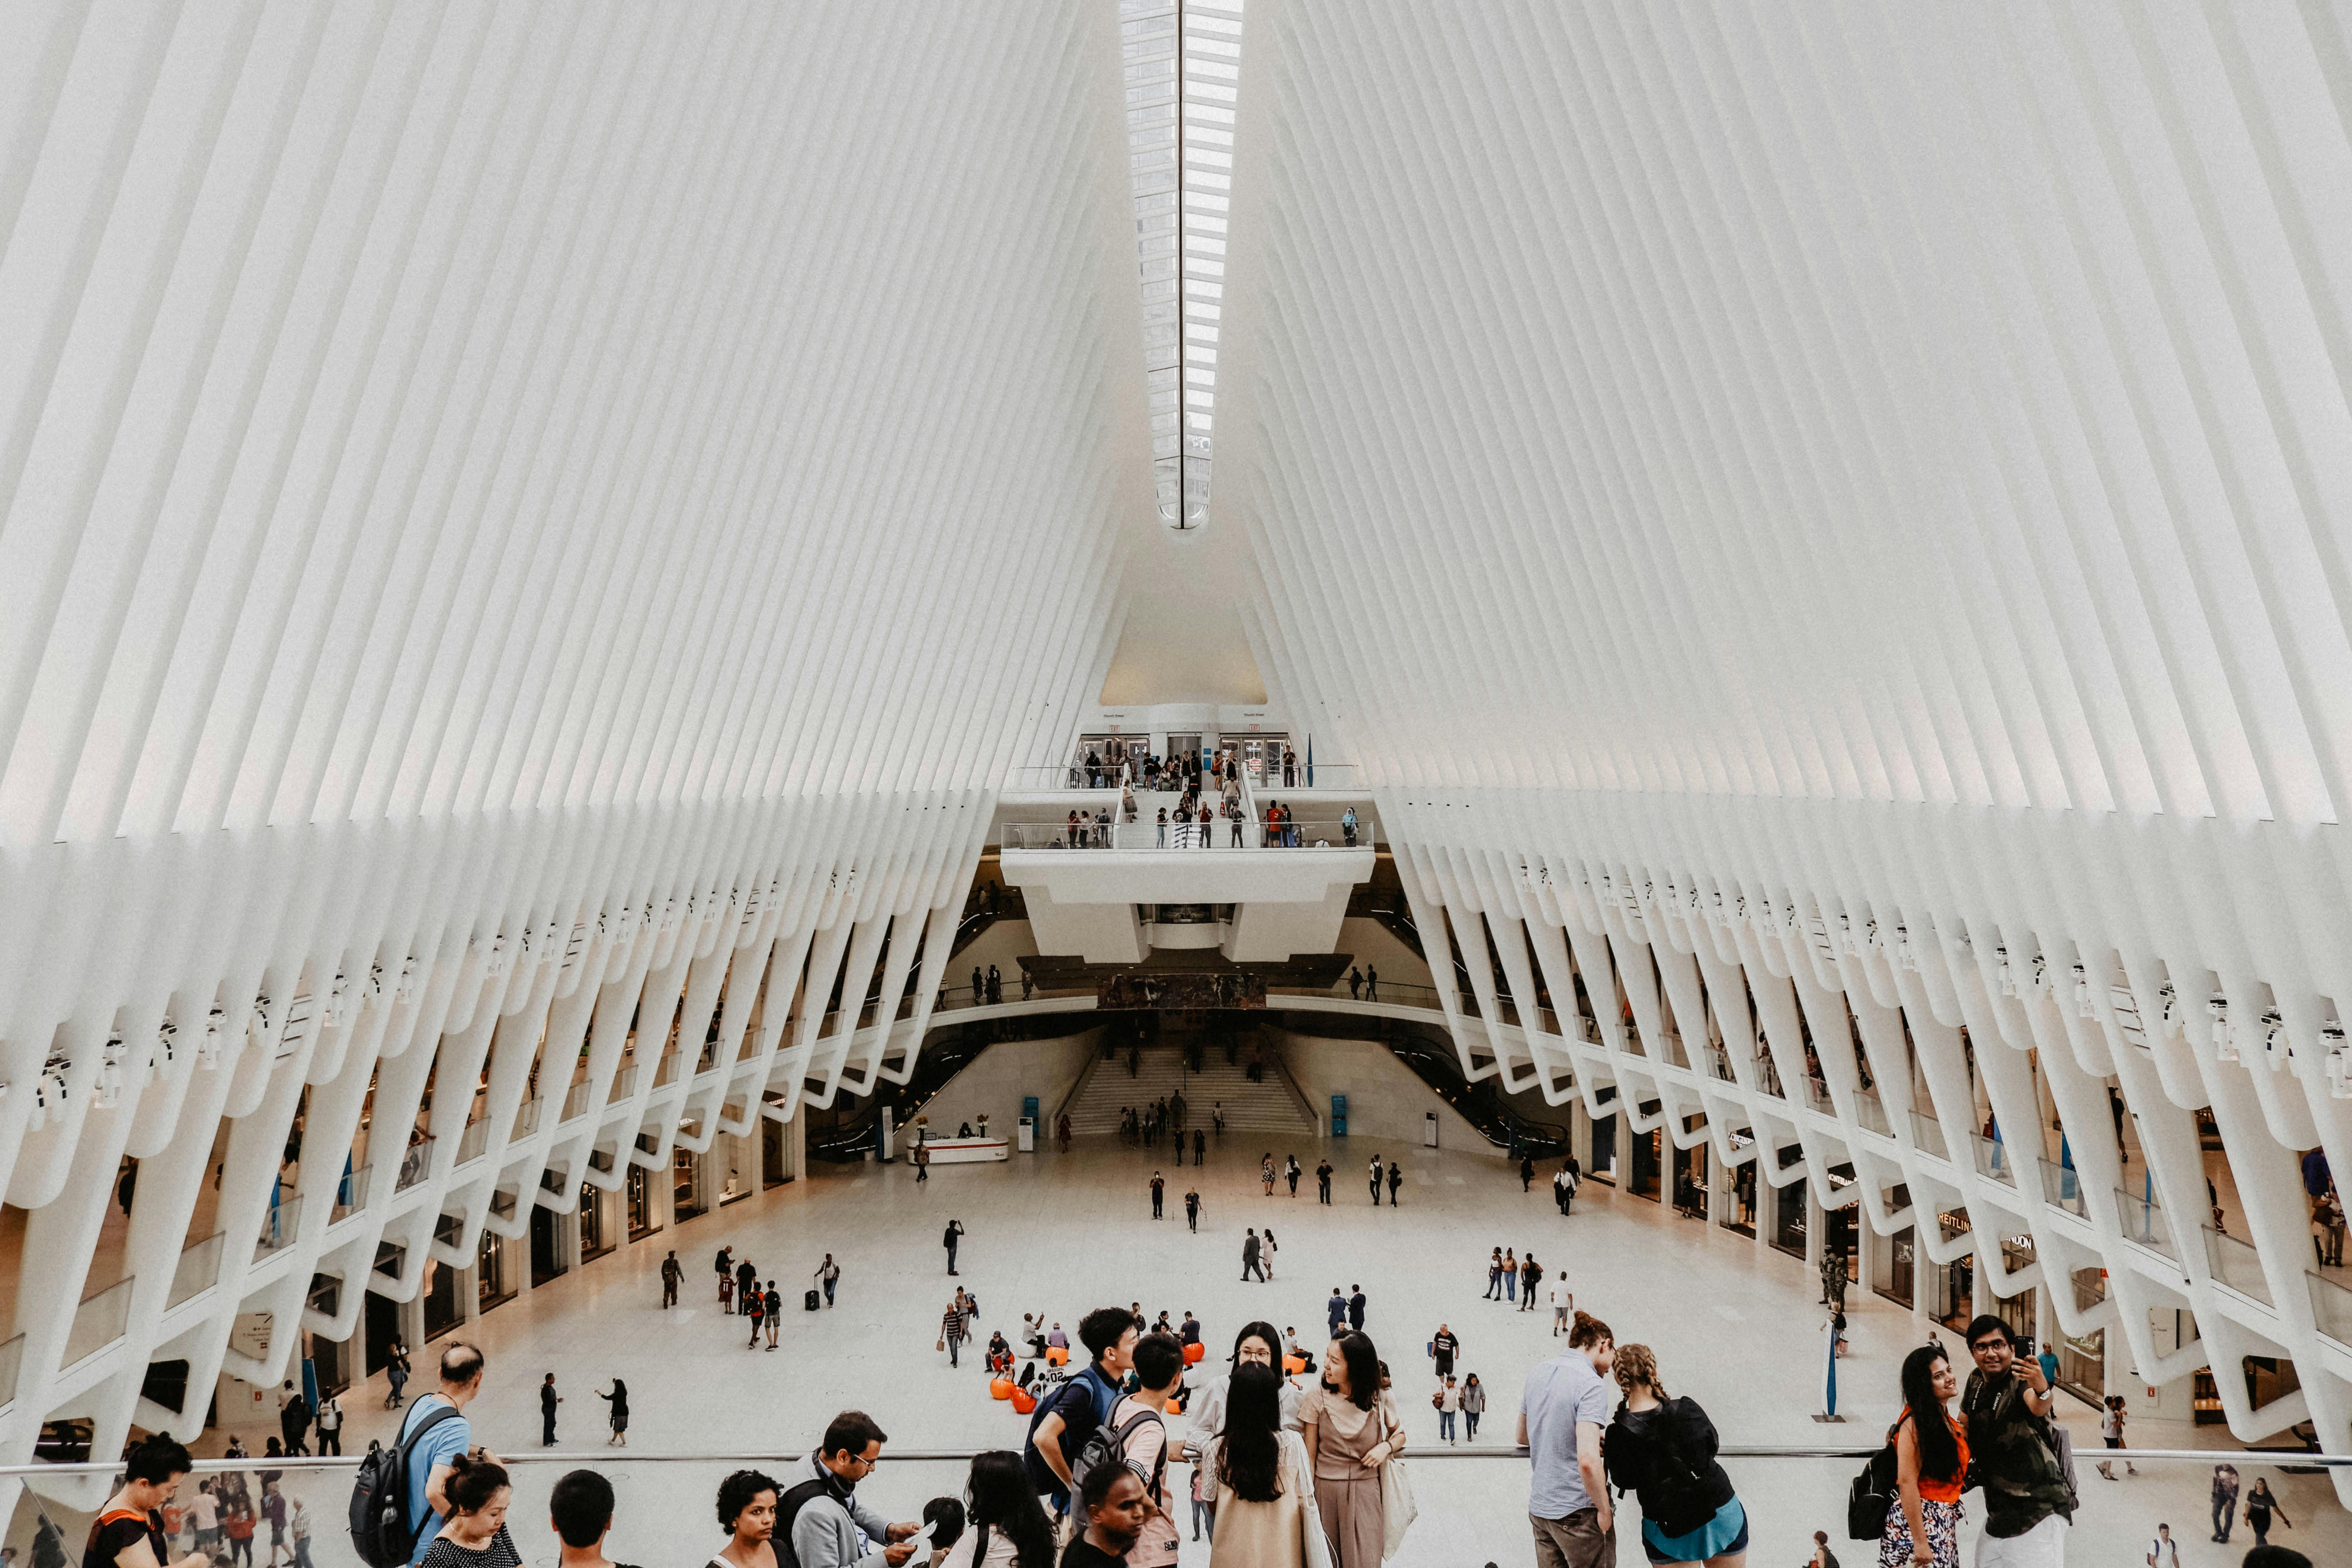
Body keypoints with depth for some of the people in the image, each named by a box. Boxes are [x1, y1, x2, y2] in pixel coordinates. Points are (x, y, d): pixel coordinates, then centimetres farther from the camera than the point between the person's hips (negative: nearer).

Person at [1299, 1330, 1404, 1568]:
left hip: (1366, 1493, 0)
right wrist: (1307, 1498, -5)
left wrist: (1386, 1447, -6)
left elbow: (1399, 1433, 15)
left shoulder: (1380, 1399, -4)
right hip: (1325, 1489, 0)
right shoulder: (1317, 1397, -7)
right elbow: (1310, 1453, -2)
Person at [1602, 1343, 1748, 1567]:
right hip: (1720, 1513, 1)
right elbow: (1712, 1445, 3)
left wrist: (1608, 1448, 9)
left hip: (1667, 1529, -1)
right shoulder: (1687, 1409, -16)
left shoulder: (1619, 1436, -19)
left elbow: (1625, 1481, -5)